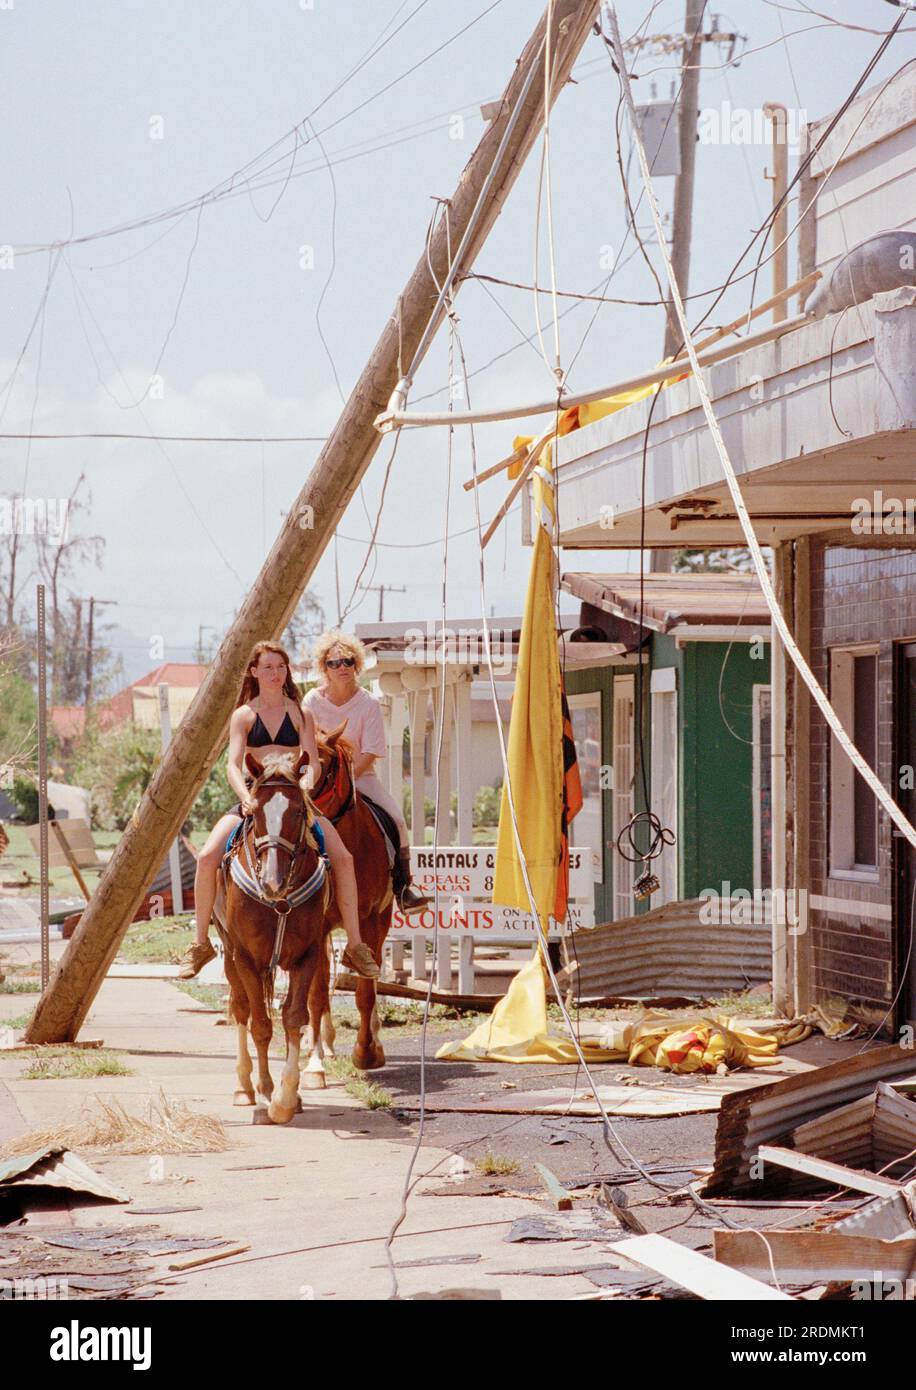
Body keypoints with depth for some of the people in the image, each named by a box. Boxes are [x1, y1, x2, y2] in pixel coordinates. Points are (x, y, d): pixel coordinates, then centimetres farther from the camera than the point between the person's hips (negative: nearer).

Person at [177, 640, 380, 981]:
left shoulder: (300, 715, 9)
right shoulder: (243, 716, 6)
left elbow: (312, 762, -1)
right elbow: (233, 765, -7)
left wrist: (304, 786, -25)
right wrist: (246, 798, -27)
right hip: (253, 797, 0)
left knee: (343, 858, -18)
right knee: (207, 857, -21)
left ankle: (355, 946, -10)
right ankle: (201, 943, -7)